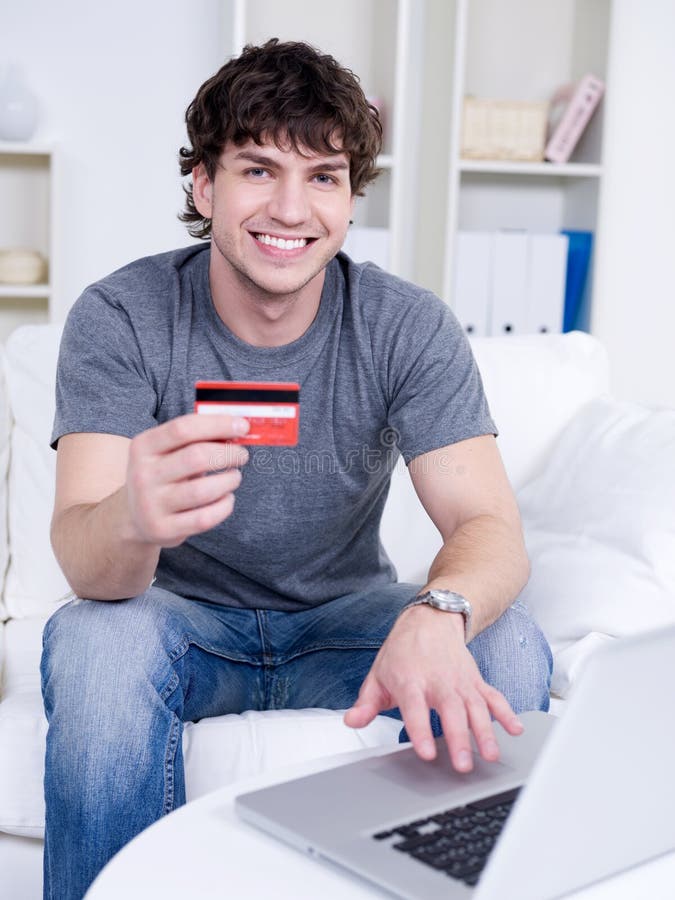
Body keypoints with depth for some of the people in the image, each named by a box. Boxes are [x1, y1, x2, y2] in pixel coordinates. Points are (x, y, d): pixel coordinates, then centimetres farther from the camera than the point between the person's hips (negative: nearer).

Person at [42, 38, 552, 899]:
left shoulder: (409, 327, -12)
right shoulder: (120, 318, -16)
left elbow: (490, 527, -20)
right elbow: (85, 566, -27)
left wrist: (437, 615, -45)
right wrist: (133, 521, -53)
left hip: (343, 619, 2)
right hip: (186, 620, -1)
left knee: (508, 648, -25)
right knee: (92, 643, -33)